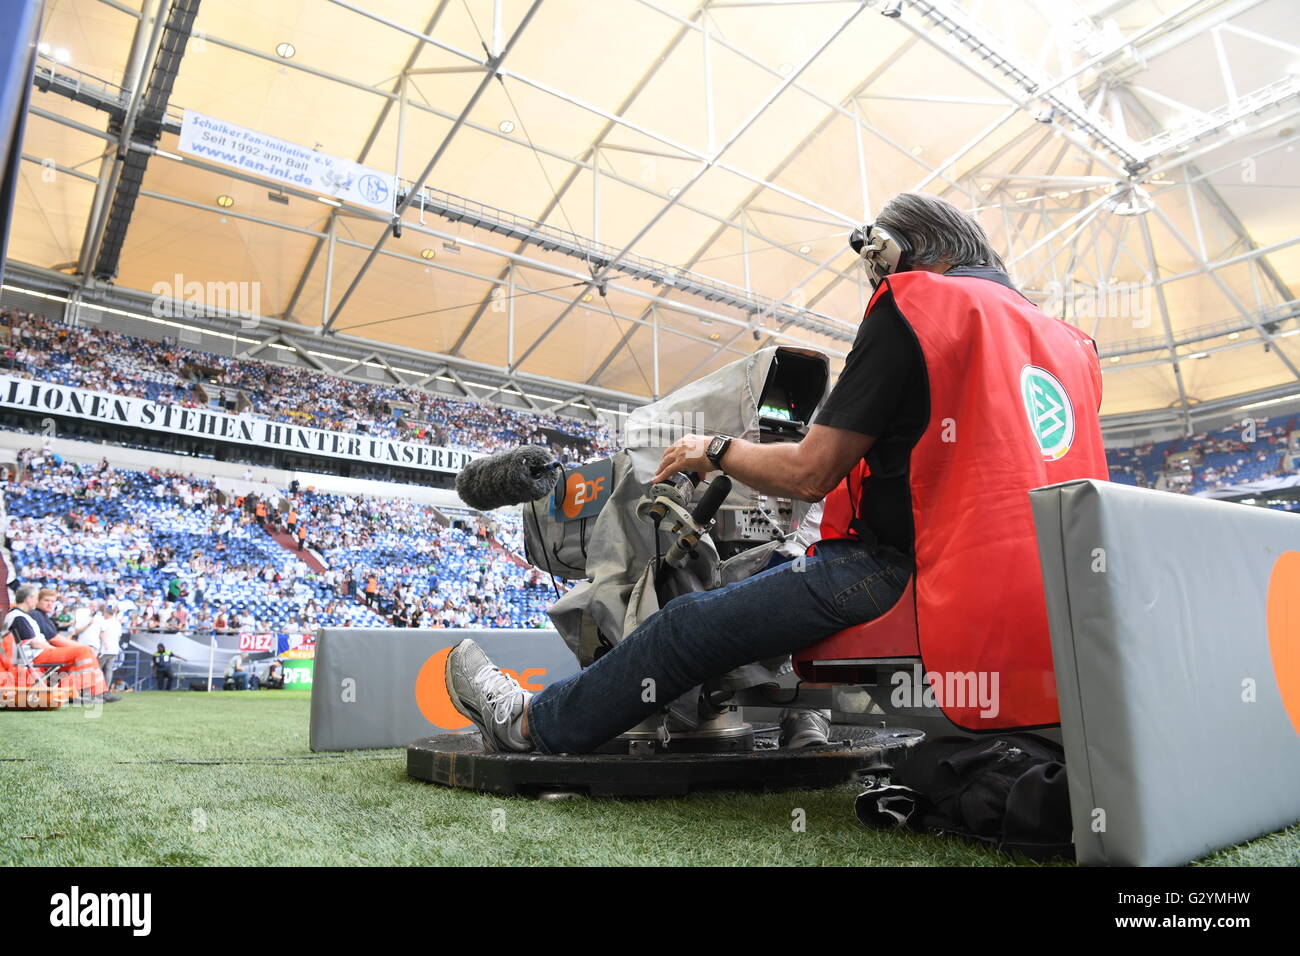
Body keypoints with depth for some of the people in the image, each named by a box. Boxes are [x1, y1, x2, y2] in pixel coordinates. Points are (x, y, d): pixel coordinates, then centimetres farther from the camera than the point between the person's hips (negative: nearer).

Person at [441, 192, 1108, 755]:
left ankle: (531, 723, 20)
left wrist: (714, 452, 7)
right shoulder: (1068, 342, 17)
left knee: (693, 626, 3)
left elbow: (809, 474, -10)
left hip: (914, 572, -9)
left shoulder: (912, 306, -7)